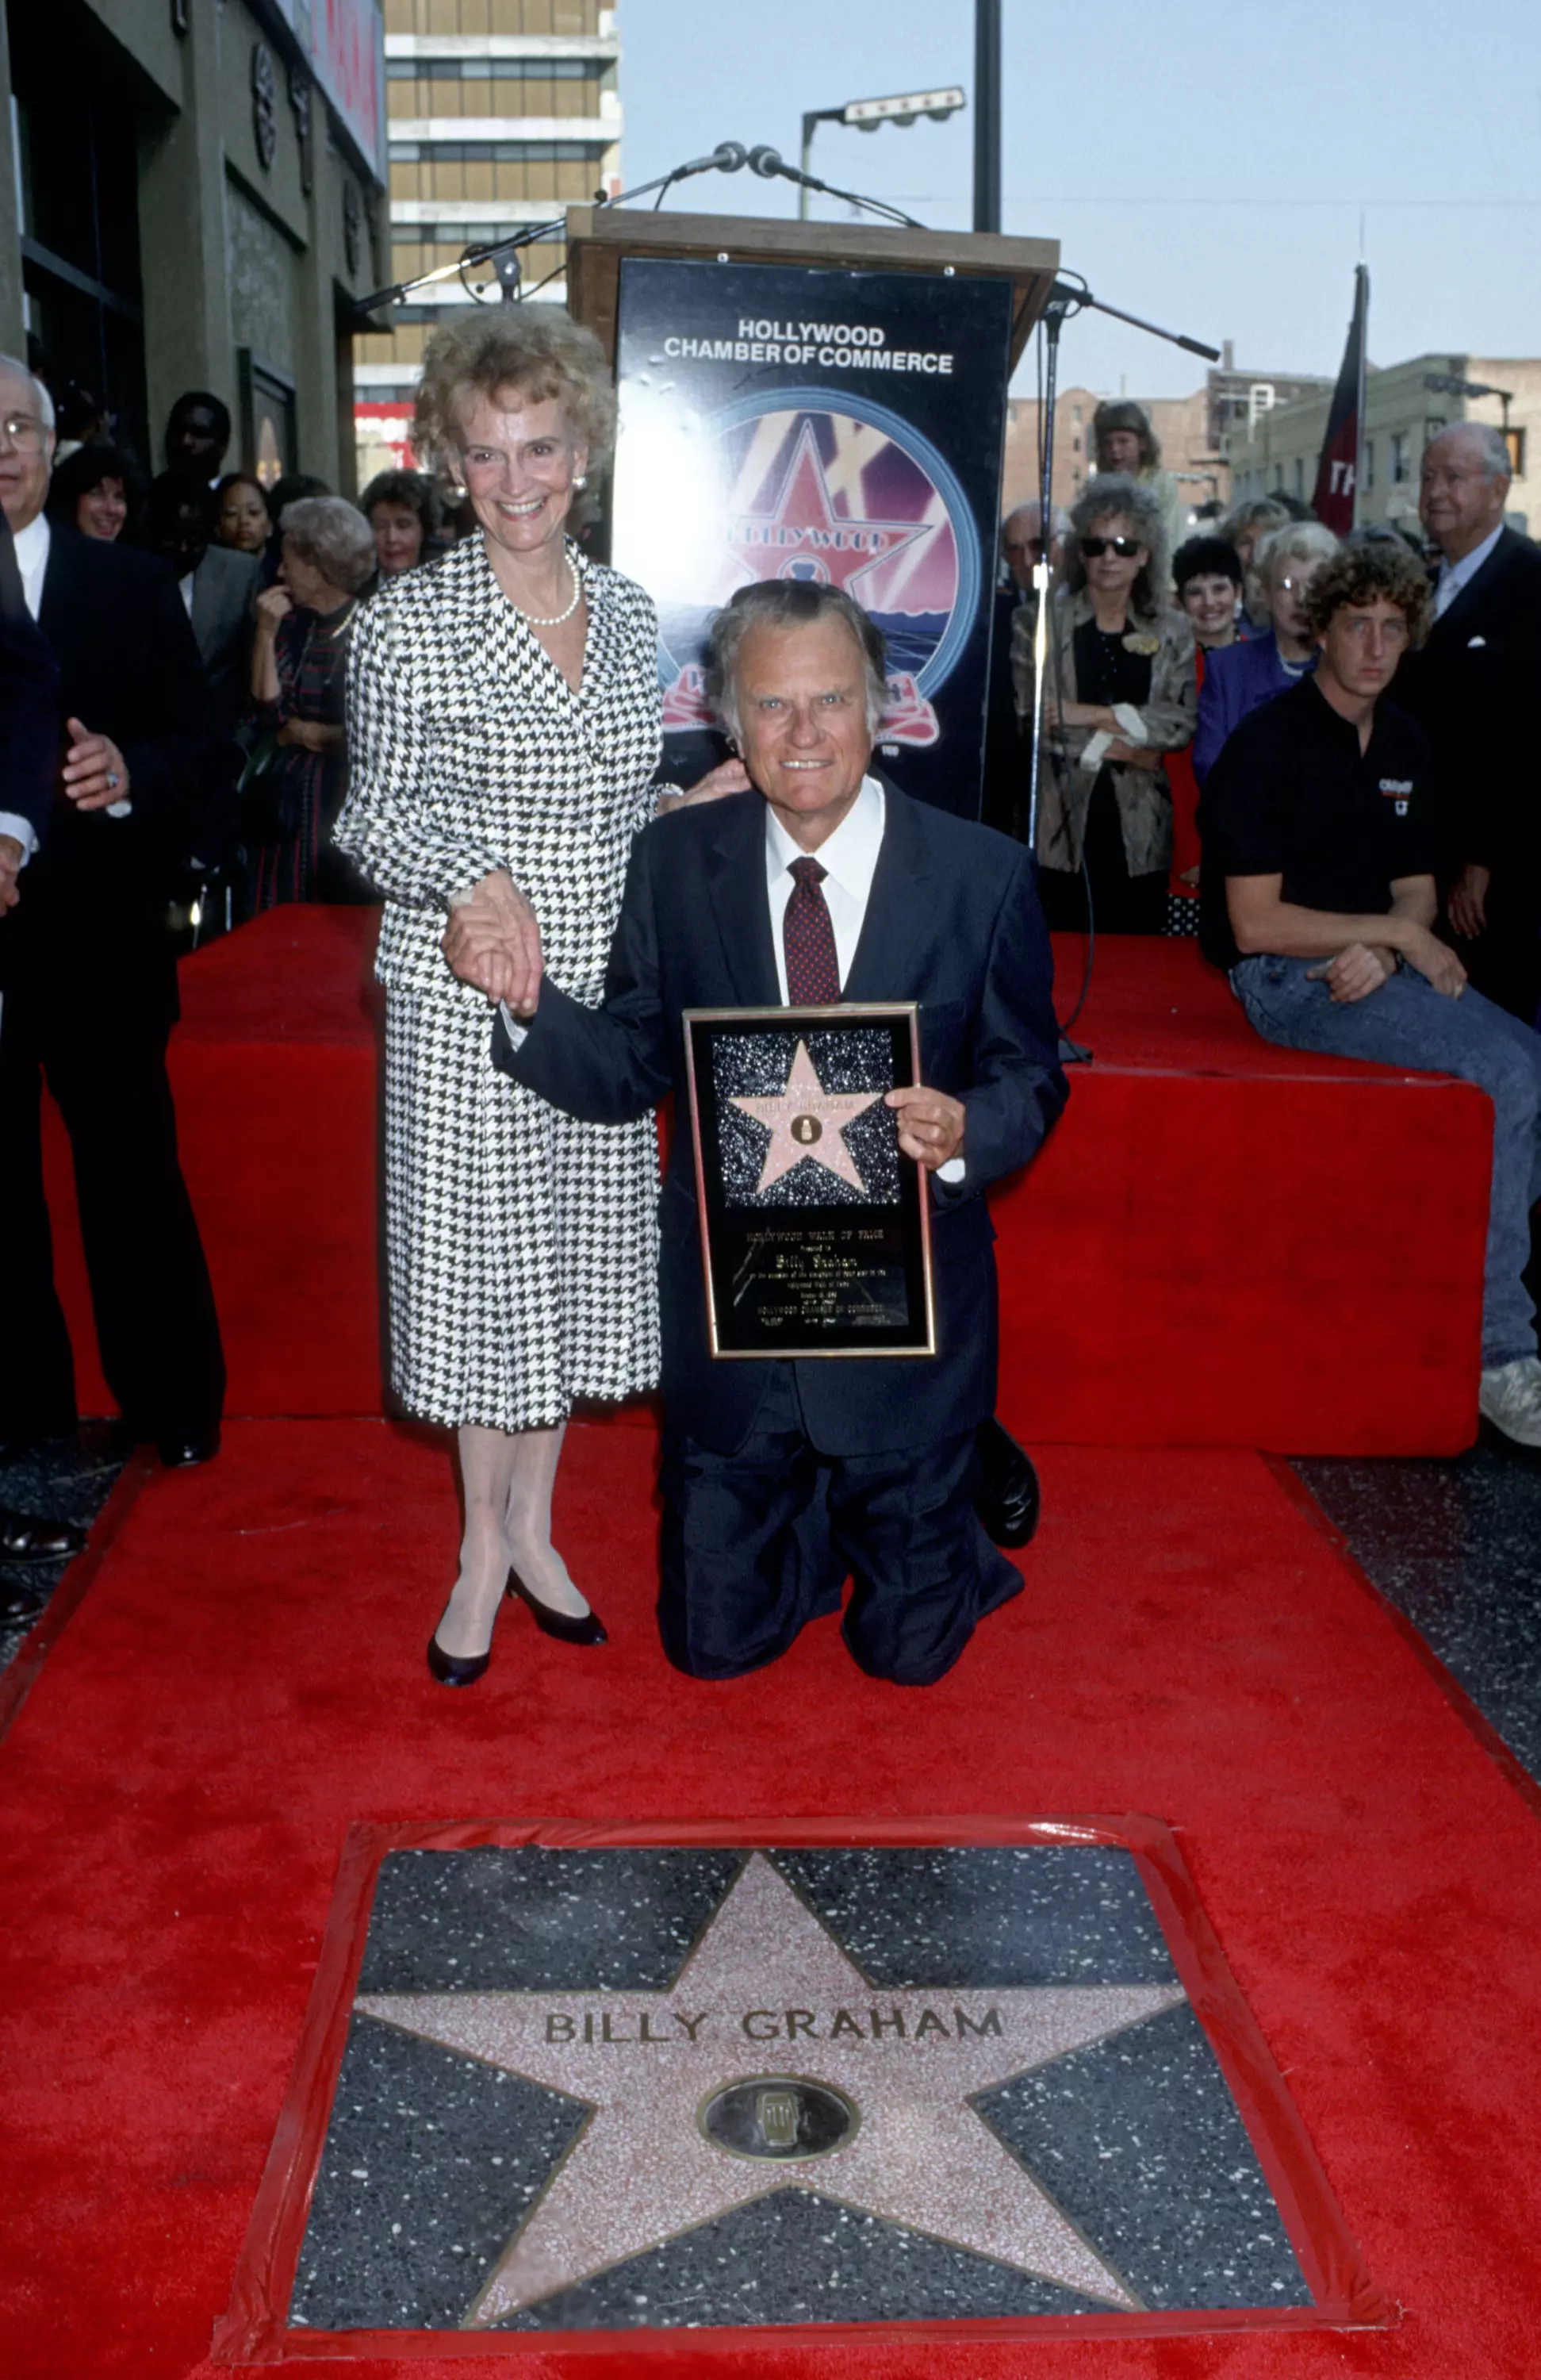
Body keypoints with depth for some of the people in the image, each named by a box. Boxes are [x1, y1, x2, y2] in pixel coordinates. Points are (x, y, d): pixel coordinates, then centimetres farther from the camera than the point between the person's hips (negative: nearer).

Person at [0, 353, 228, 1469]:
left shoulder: (133, 587, 3)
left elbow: (203, 748, 1)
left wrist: (128, 772, -19)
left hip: (99, 948, 0)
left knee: (135, 1185, 8)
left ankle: (174, 1409, 24)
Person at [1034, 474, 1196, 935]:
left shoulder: (1171, 631, 9)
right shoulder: (1047, 620, 3)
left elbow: (1182, 723, -3)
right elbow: (1032, 719, -6)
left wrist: (1092, 714, -12)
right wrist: (1117, 749, -8)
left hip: (1137, 835, 2)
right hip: (1061, 830, -2)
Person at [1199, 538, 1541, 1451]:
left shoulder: (1406, 745, 13)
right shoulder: (1270, 743, -9)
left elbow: (1416, 892, 17)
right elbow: (1255, 924, -13)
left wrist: (1383, 950, -7)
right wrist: (1399, 934, -11)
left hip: (1376, 962, 7)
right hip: (1287, 976, -7)